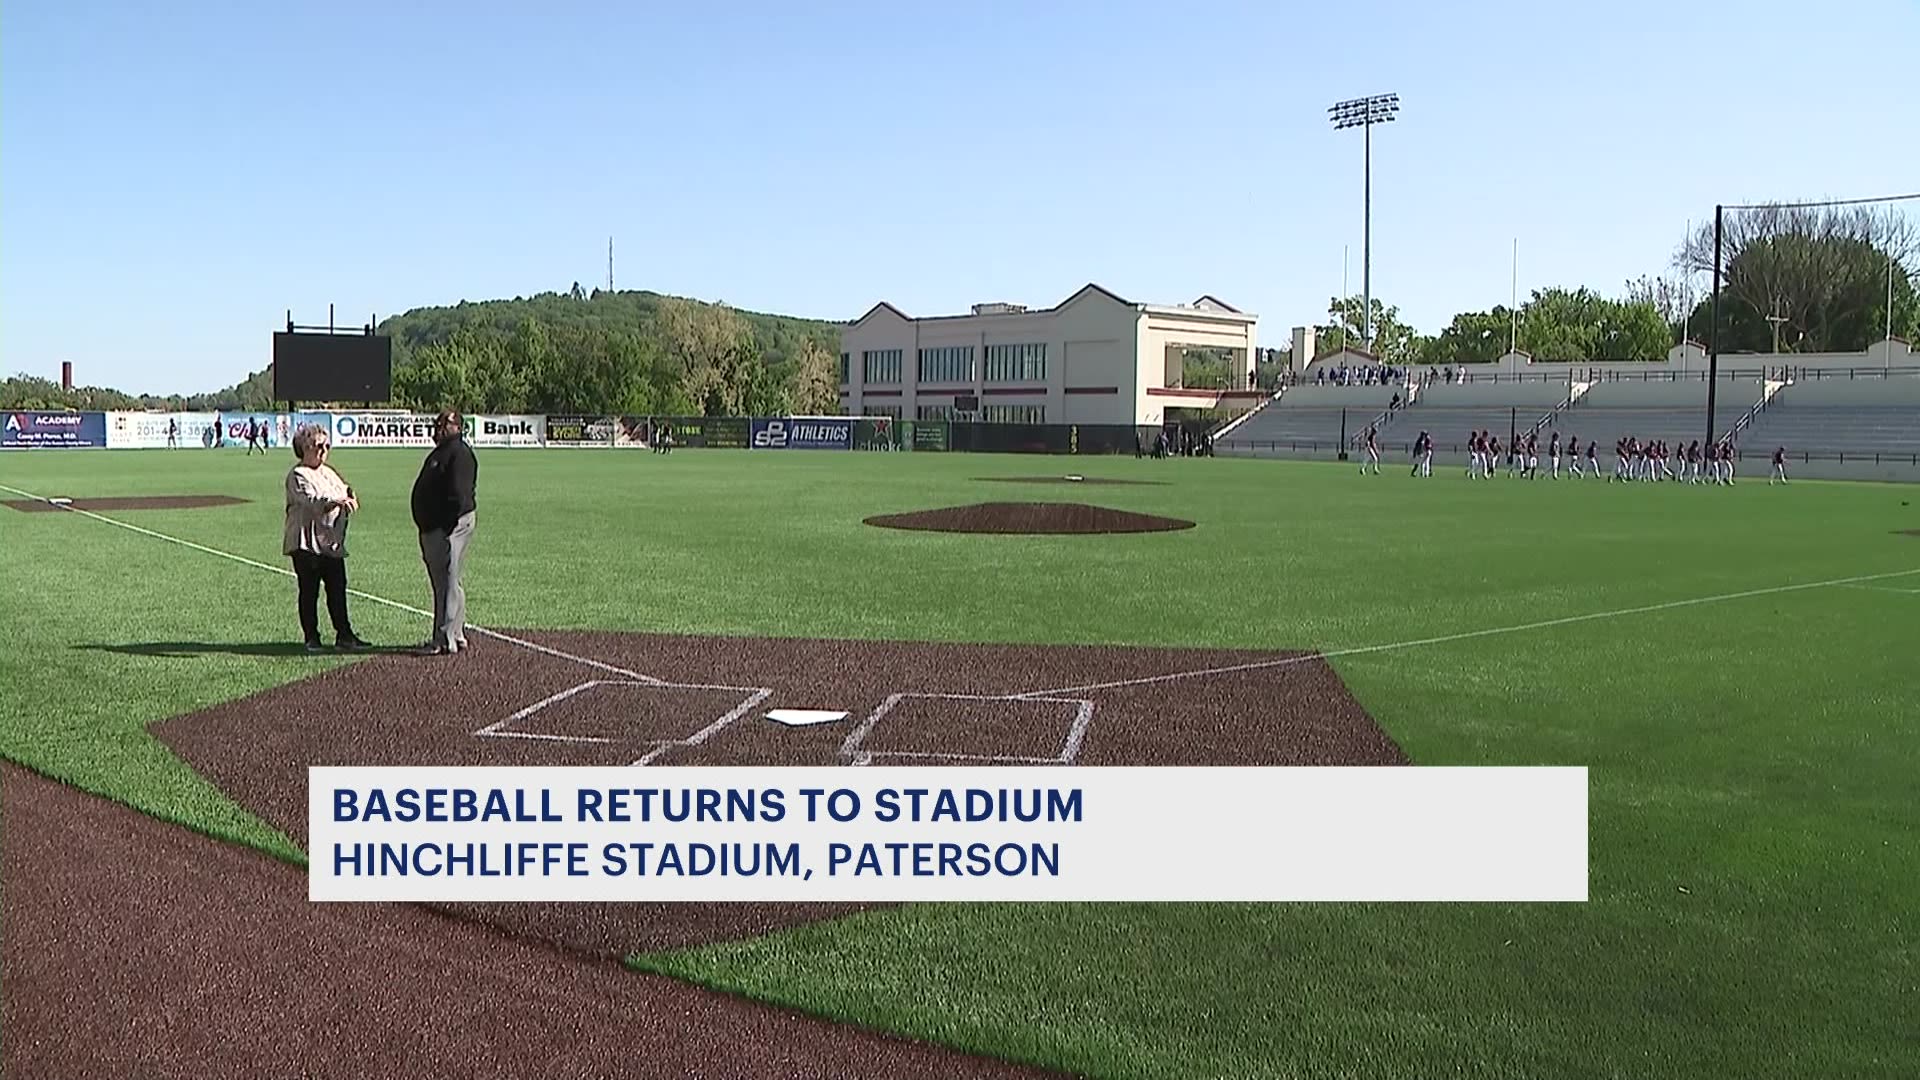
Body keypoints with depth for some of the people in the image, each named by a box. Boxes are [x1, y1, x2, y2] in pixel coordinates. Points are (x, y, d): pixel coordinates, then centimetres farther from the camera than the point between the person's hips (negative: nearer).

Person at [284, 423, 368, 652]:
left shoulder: (329, 473, 18)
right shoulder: (297, 475, -7)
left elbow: (343, 494, 16)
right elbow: (311, 501, -23)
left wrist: (349, 498, -9)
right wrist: (336, 501, -39)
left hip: (333, 541, 7)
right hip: (307, 543, -7)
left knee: (338, 590, 7)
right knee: (309, 592, 2)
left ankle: (344, 634, 13)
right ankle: (311, 637, 9)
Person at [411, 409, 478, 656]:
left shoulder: (460, 453, -13)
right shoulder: (440, 453, 20)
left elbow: (459, 496, -22)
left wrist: (445, 528, -23)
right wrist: (426, 528, 18)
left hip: (450, 526, -11)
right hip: (432, 528, 11)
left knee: (448, 583, -7)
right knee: (441, 583, 15)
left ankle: (446, 640, -5)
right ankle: (457, 635, 23)